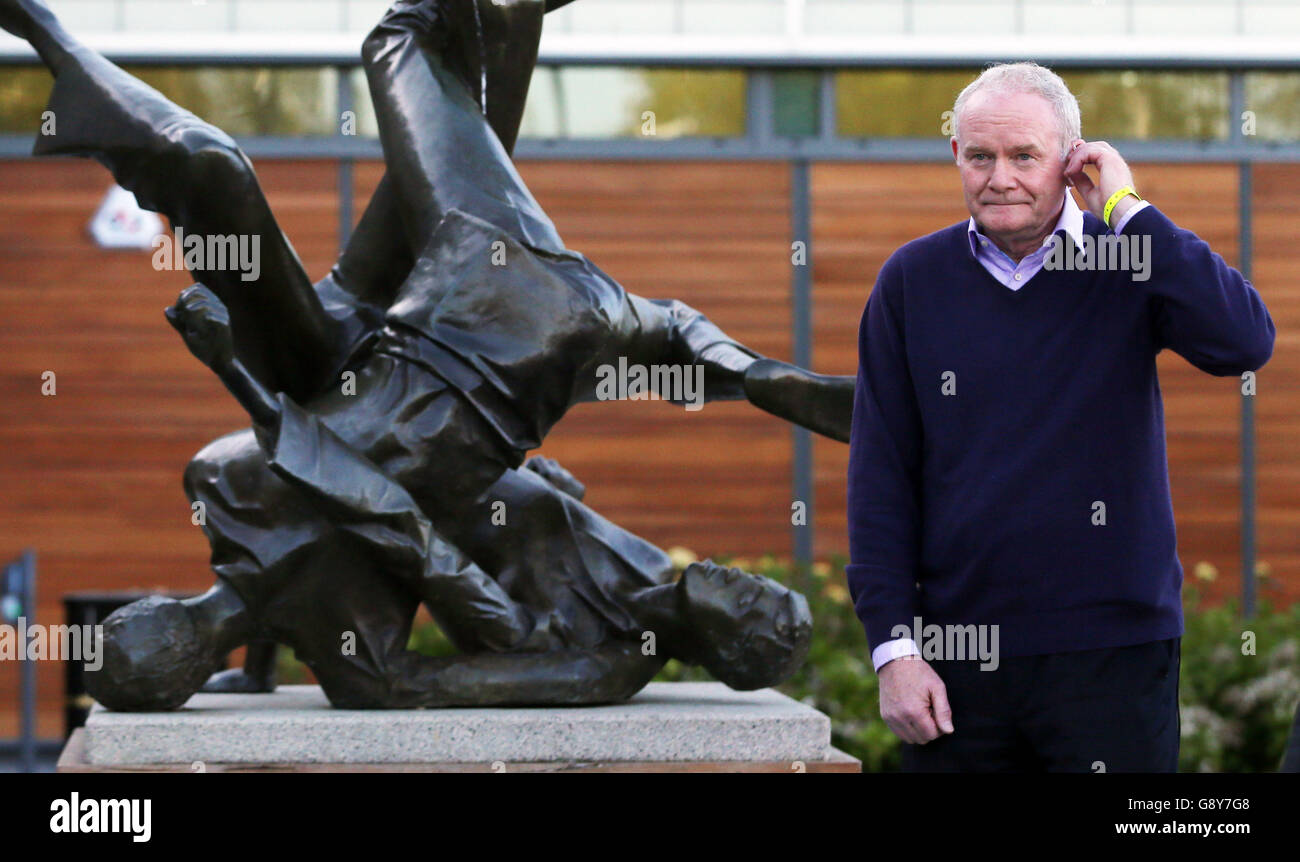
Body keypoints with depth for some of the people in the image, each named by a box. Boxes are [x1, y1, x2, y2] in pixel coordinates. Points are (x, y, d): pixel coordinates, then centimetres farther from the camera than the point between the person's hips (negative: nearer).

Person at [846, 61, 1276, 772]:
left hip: (1112, 653, -1)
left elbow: (1244, 343, -19)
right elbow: (879, 478, 5)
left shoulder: (1127, 268, 1)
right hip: (957, 657, 2)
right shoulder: (913, 281, 5)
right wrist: (892, 645, -3)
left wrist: (1127, 210, -14)